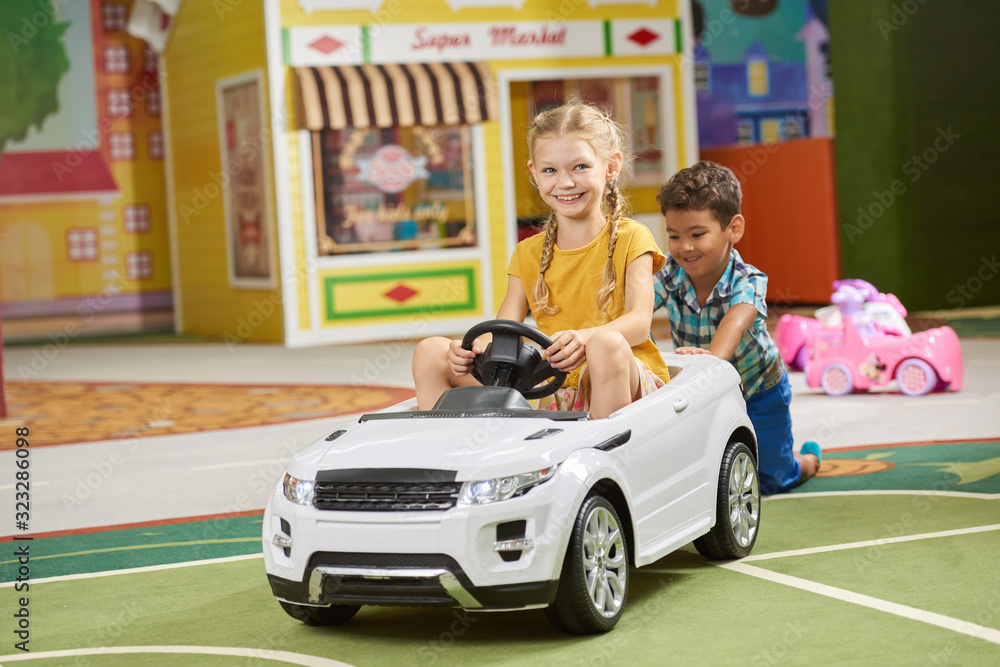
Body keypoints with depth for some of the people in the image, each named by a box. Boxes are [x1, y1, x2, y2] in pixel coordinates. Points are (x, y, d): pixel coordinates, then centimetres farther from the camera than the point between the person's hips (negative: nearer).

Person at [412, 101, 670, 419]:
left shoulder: (629, 239, 2)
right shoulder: (528, 254, 15)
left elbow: (640, 322, -12)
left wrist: (587, 338, -35)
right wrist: (474, 348, -22)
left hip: (628, 380, -4)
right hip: (552, 390, 4)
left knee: (607, 345, -41)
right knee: (431, 351, -6)